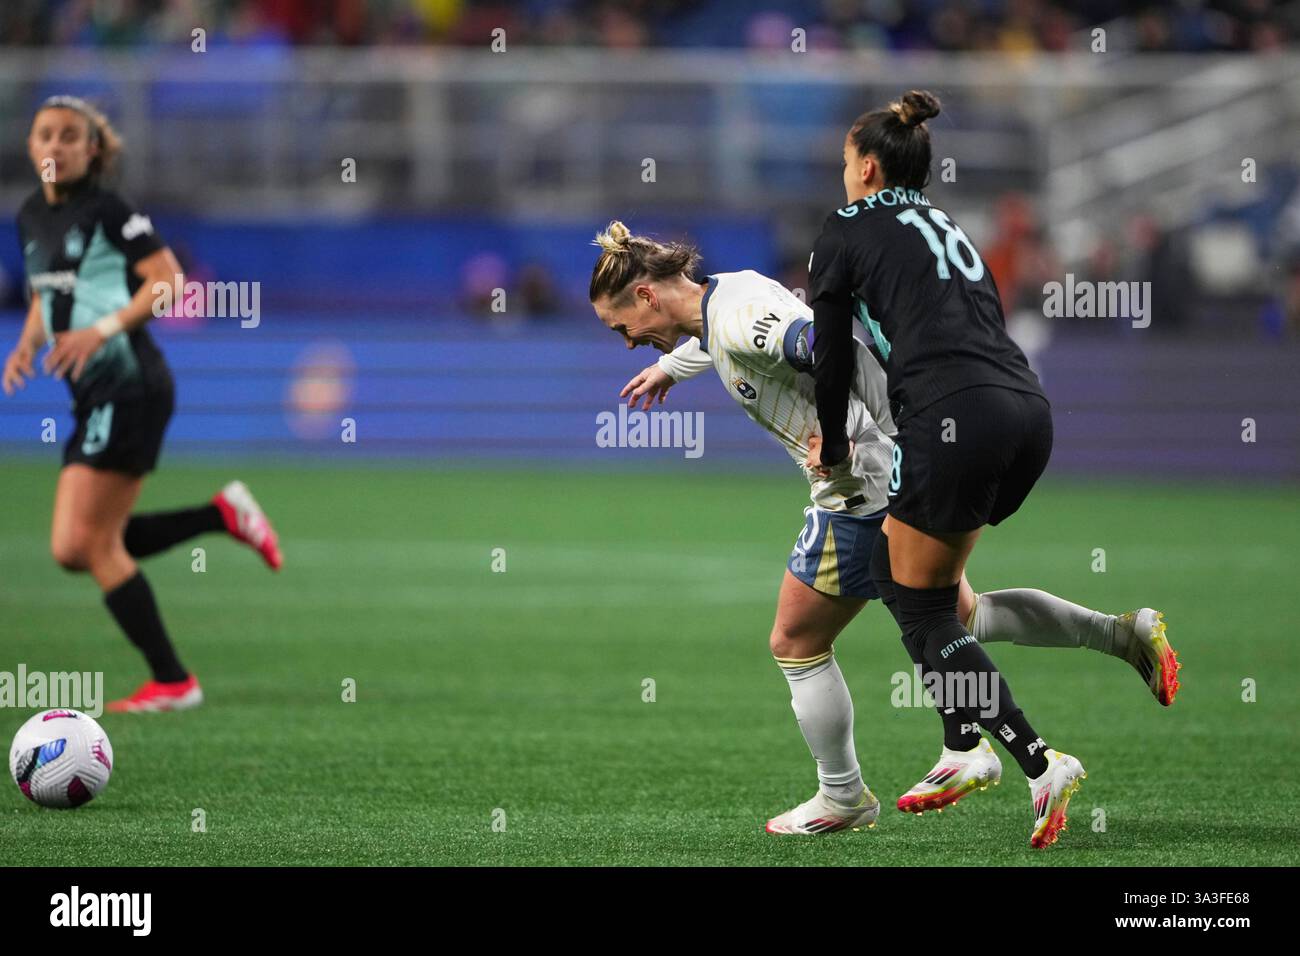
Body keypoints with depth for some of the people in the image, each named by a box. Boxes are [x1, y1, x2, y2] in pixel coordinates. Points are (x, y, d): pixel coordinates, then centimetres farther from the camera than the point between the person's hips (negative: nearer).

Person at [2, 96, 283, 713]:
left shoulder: (108, 212, -9)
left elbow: (169, 280, -15)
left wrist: (103, 329, -23)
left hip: (129, 386, -9)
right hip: (94, 396, 9)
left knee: (85, 542, -11)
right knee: (77, 548, 9)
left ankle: (171, 682, -4)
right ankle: (223, 515, 18)